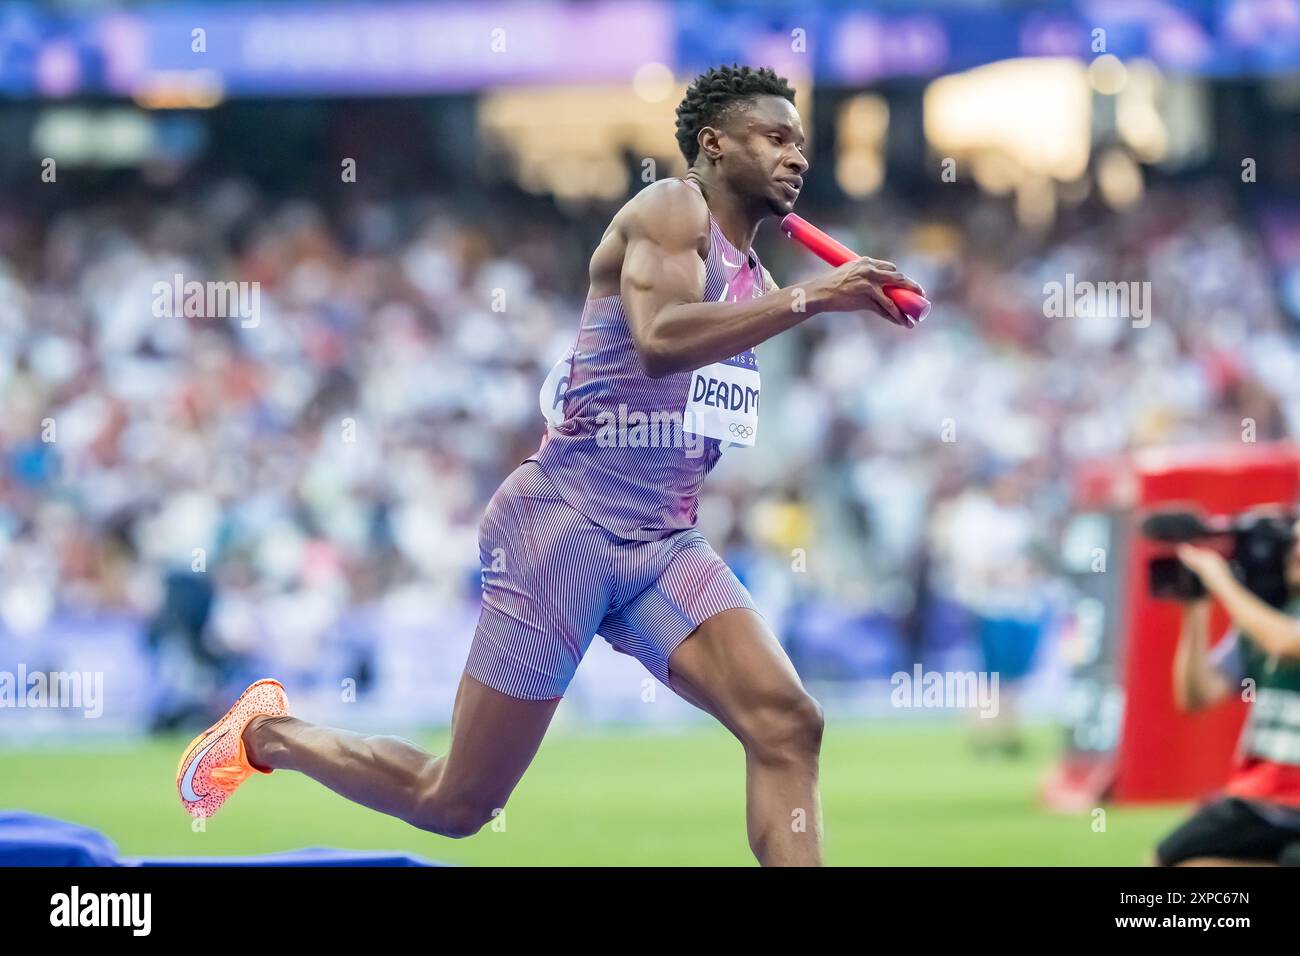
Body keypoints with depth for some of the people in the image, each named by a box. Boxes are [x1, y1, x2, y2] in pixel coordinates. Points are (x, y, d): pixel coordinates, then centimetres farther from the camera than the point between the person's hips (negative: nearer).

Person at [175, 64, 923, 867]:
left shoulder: (755, 280, 17)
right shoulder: (671, 211, -9)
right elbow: (658, 342, -29)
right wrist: (809, 299, -33)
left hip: (665, 544, 7)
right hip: (569, 526, -7)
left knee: (787, 726, -18)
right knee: (456, 801, 1)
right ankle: (268, 734, 27)